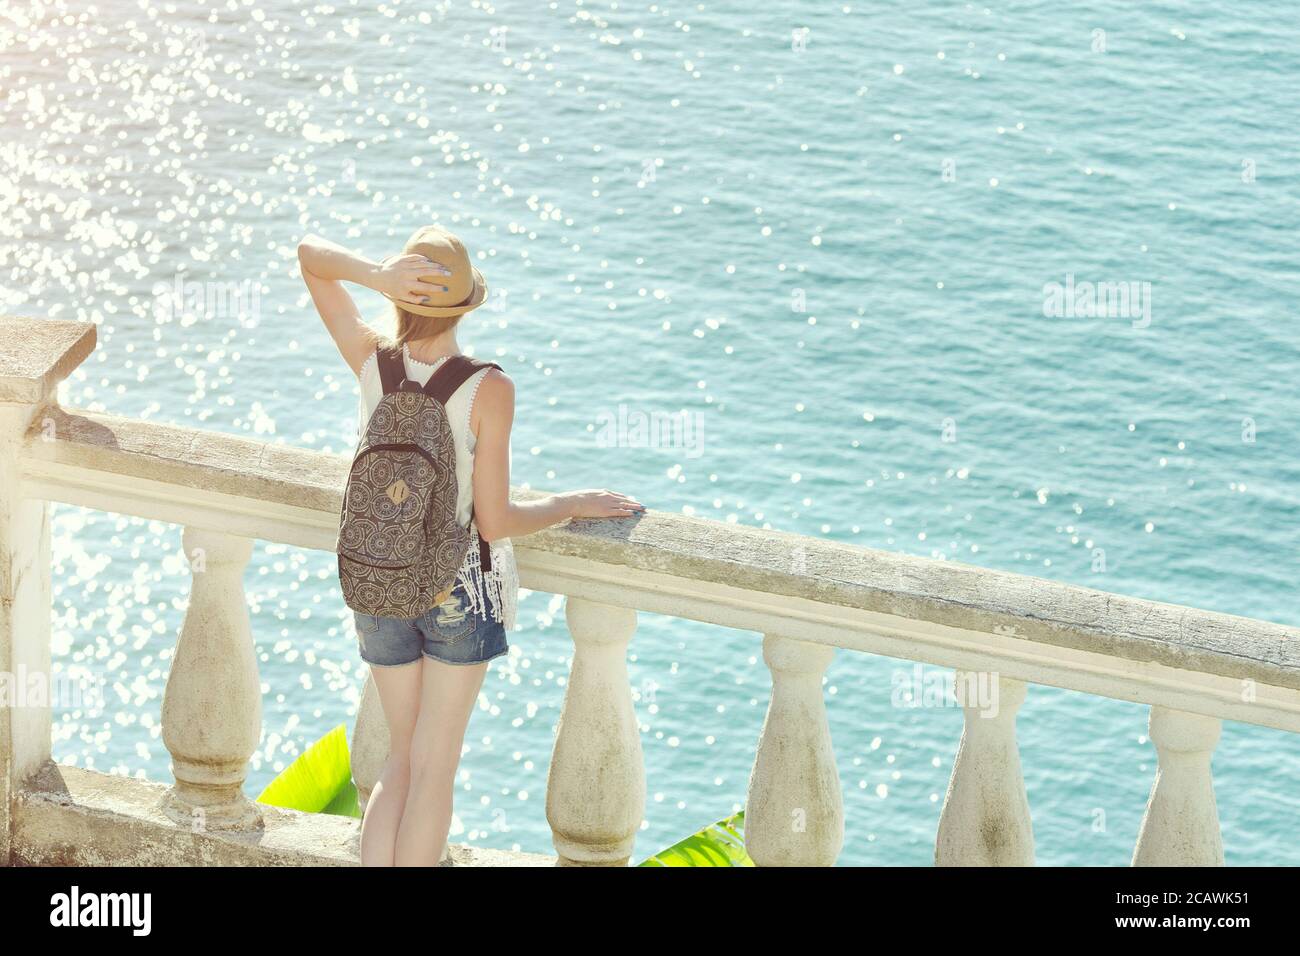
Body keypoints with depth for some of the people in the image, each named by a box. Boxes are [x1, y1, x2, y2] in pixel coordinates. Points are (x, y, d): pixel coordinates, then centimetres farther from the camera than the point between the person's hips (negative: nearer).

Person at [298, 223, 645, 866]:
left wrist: (379, 277, -22)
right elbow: (493, 522, -20)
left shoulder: (372, 362, -12)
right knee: (433, 770, 6)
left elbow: (309, 254, -3)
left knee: (401, 761, 18)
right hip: (462, 589, -4)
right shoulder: (490, 391, -22)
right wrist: (572, 505, -3)